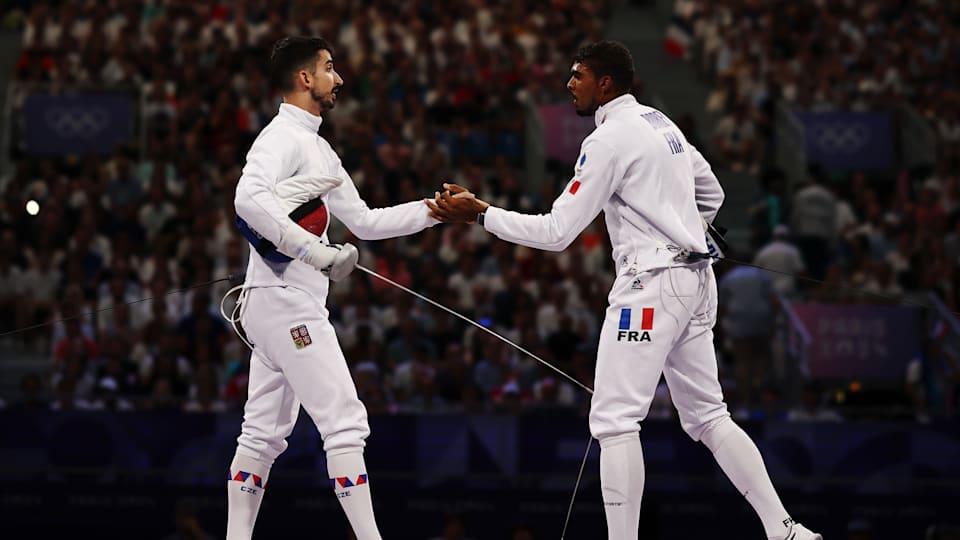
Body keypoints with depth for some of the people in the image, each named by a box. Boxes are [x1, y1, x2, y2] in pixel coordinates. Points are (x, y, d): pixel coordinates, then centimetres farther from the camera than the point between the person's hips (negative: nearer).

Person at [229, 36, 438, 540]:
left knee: (264, 436, 10)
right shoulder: (282, 137, -12)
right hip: (288, 303, -10)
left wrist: (435, 210, 14)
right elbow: (250, 200, -30)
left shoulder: (315, 147, 19)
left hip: (271, 307, 10)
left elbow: (365, 222, 22)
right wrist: (318, 253, -31)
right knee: (345, 424, -10)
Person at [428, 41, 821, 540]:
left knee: (614, 422, -7)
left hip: (651, 284, -9)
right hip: (694, 279, 9)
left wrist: (479, 214, -10)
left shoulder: (609, 139, -12)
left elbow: (557, 232, -13)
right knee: (708, 418, 14)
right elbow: (711, 194, 27)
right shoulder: (660, 124, 16)